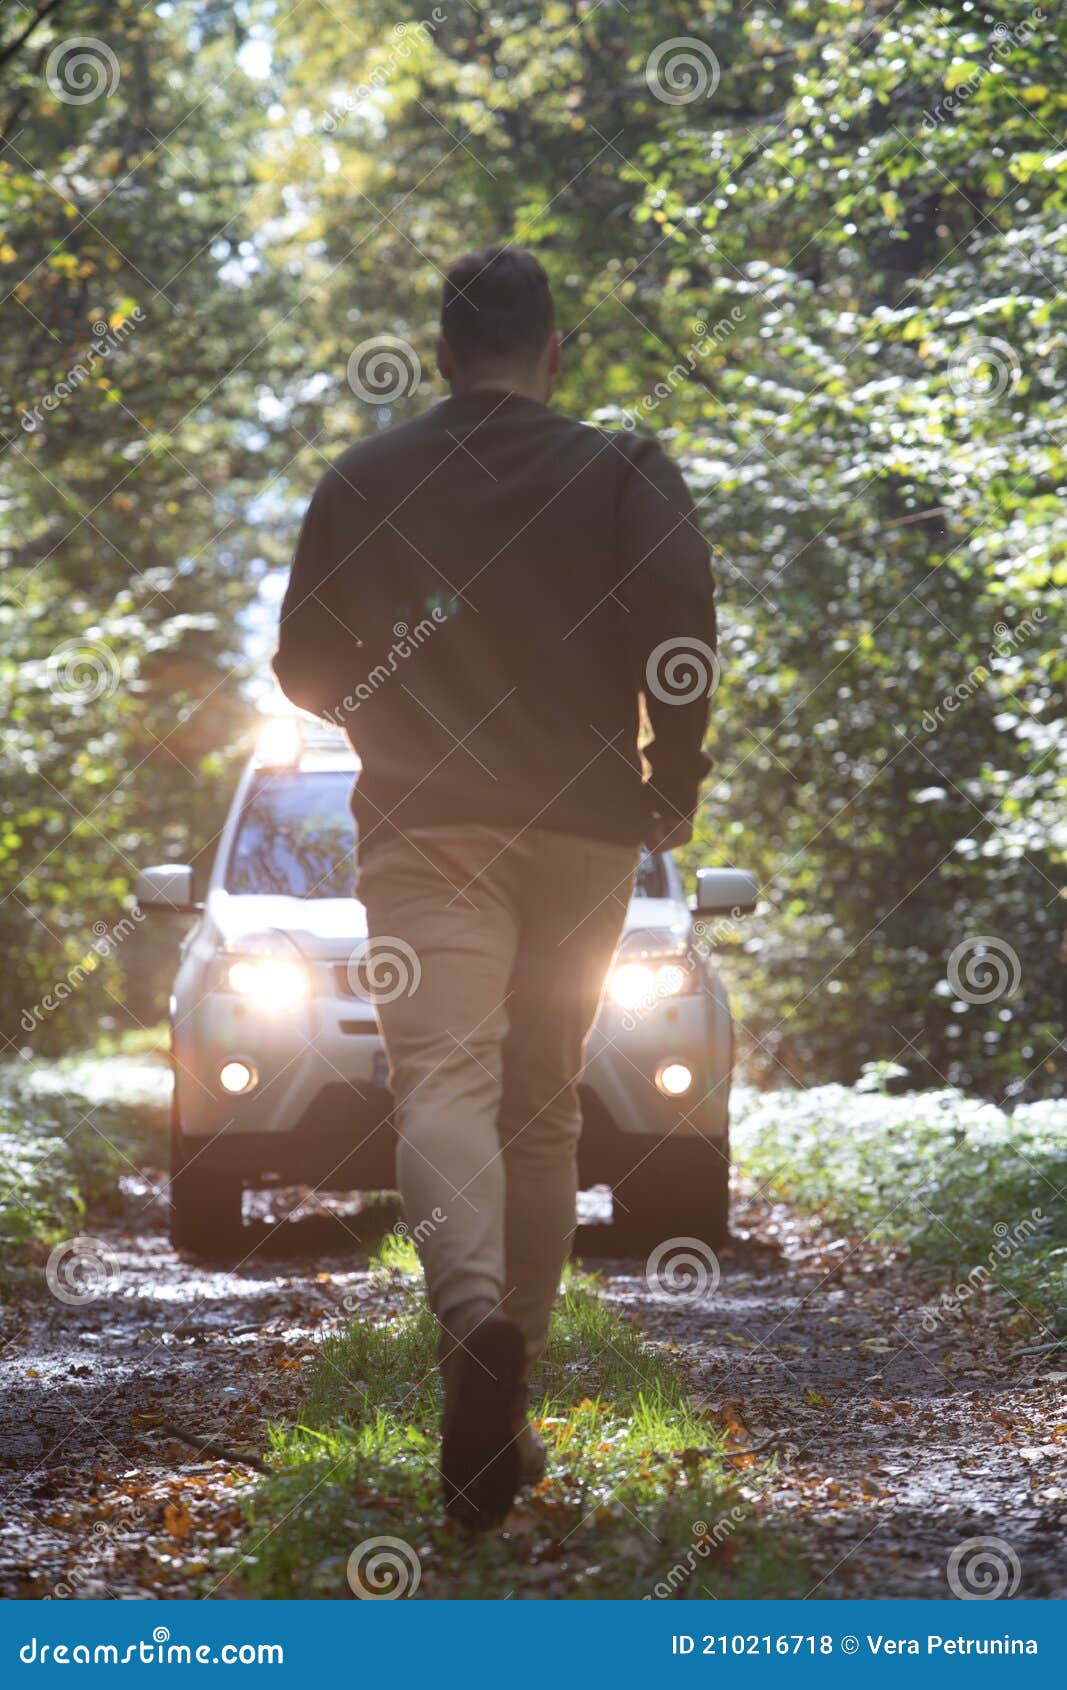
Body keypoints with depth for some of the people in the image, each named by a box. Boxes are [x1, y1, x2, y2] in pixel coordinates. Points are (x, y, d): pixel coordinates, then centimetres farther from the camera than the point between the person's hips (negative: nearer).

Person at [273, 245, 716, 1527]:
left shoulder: (361, 481, 7)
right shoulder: (624, 474, 3)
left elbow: (303, 672, 11)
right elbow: (682, 616, -12)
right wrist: (675, 783, 1)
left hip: (422, 822, -1)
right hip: (584, 826, 1)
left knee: (443, 1074, -13)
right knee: (545, 1100, 12)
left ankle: (473, 1308, -42)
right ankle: (510, 1401, 15)